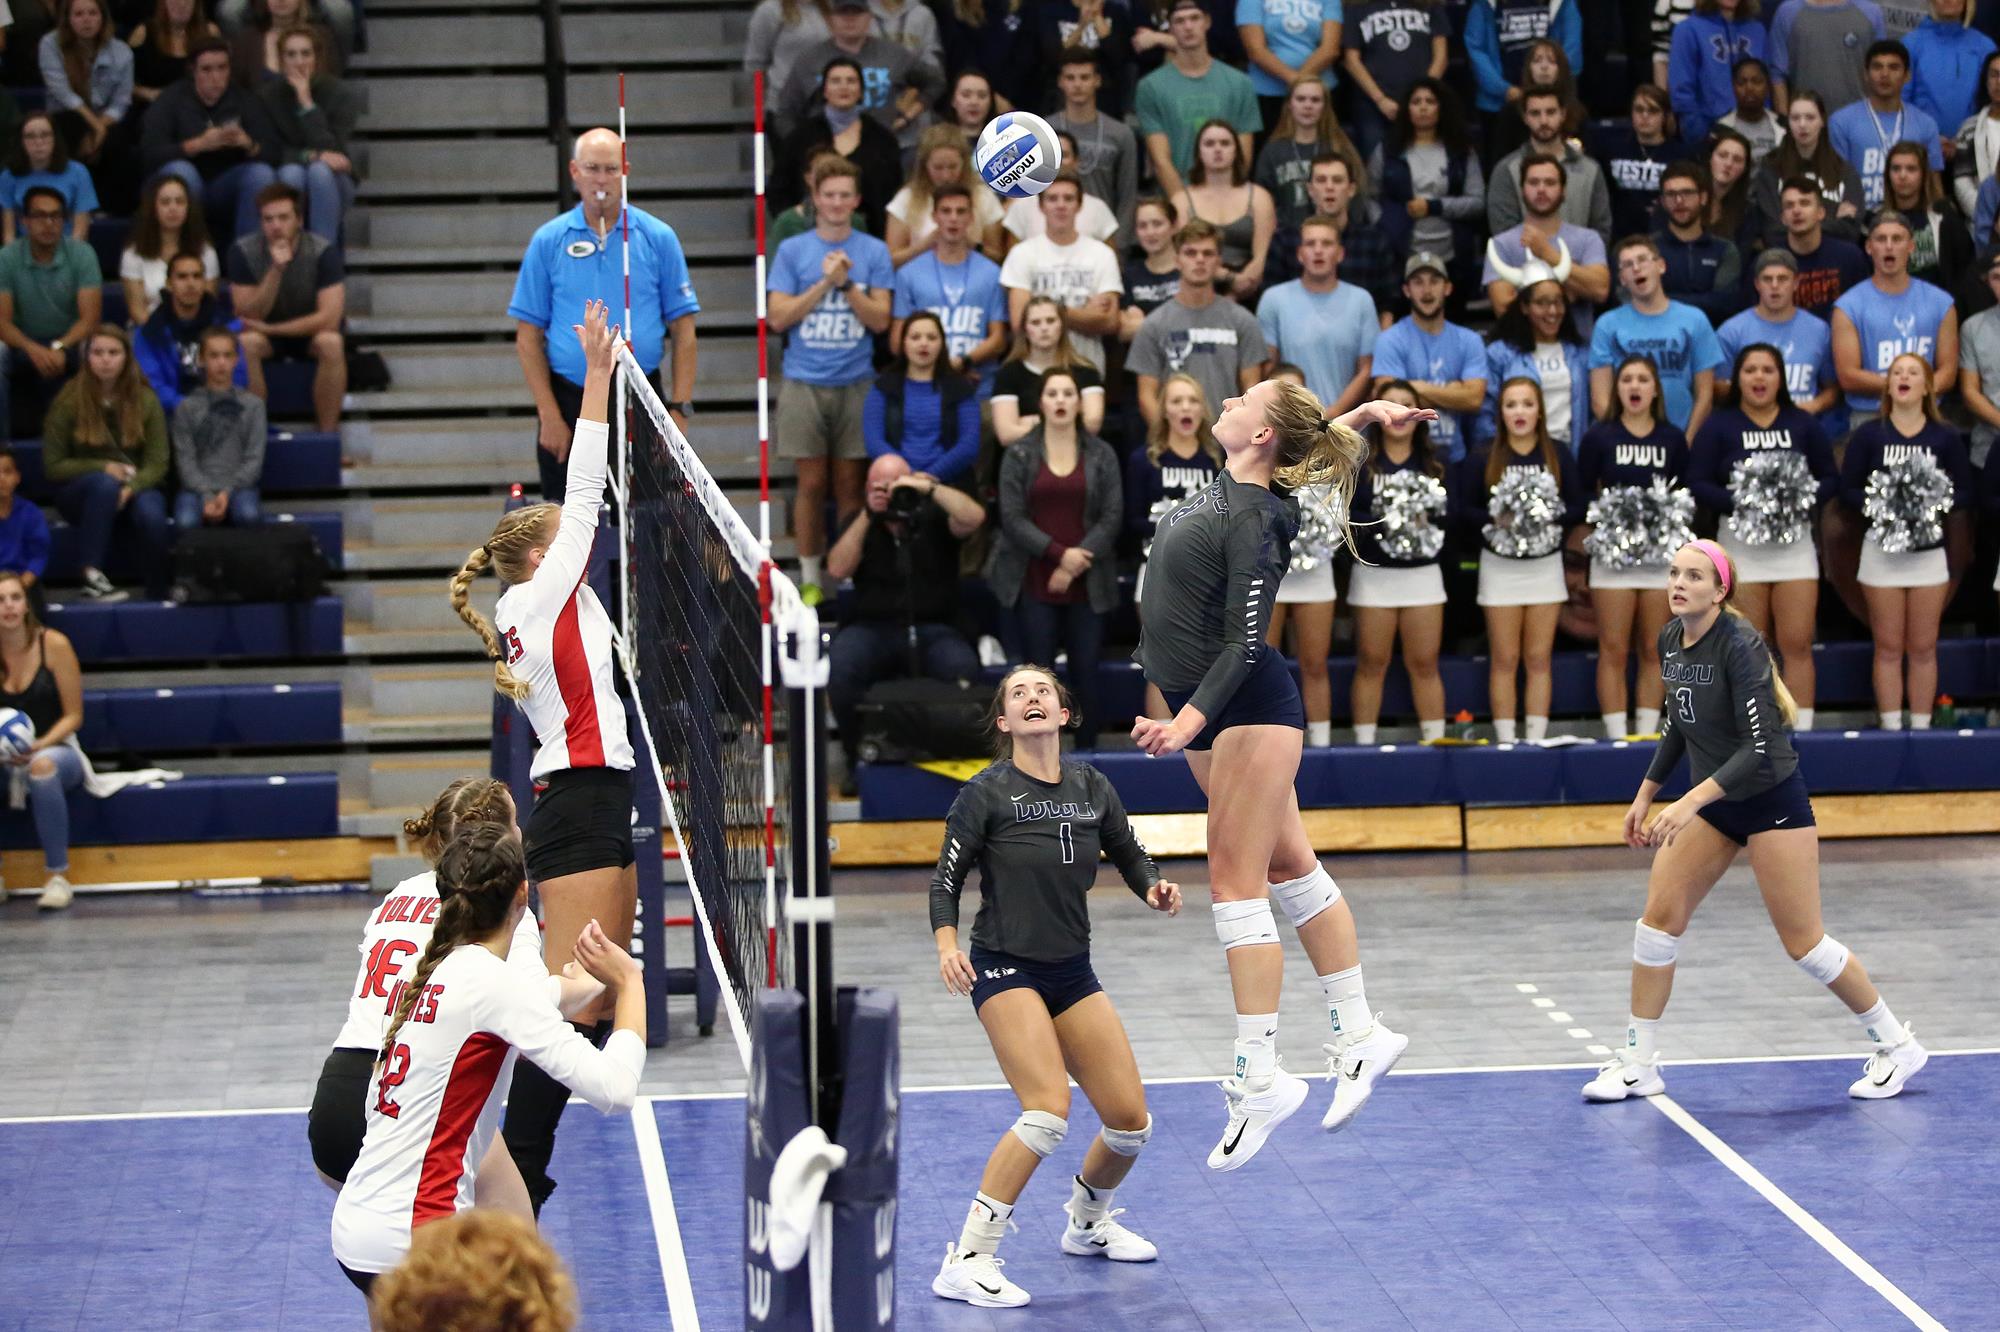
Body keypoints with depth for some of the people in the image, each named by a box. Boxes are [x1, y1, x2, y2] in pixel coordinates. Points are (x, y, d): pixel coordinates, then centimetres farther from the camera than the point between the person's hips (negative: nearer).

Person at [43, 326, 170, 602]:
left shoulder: (145, 400, -1)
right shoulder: (69, 402, -6)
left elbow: (157, 463, -4)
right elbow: (53, 466, -3)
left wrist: (130, 488, -24)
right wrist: (103, 468, -16)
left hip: (136, 487, 1)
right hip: (78, 493, -1)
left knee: (151, 514, -33)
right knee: (105, 483, -37)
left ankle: (158, 597, -21)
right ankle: (91, 577, -40)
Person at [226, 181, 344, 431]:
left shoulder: (323, 252, -19)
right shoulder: (243, 251, -15)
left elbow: (330, 319, -24)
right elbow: (248, 317, -19)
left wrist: (268, 329, -23)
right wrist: (275, 270, -32)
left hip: (312, 333, -1)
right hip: (266, 335, 1)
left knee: (331, 343, -34)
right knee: (245, 343, -33)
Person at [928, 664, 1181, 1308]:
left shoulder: (1092, 787, 4)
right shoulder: (985, 792, -9)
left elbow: (1130, 856, 16)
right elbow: (945, 880, -5)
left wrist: (1154, 888, -6)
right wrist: (947, 944, -23)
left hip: (1073, 972, 6)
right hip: (1004, 970, -6)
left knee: (1131, 1120, 4)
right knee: (1049, 1112, -24)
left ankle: (1088, 1223, 36)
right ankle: (965, 1264, -19)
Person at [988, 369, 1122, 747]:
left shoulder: (1102, 455, 6)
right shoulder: (1019, 455, 3)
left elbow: (1112, 516, 0)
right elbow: (1012, 517, -3)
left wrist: (1074, 568, -10)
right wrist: (1058, 553, -13)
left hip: (1086, 585, 1)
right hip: (1035, 583, -1)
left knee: (1086, 673, 0)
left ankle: (1086, 751, 8)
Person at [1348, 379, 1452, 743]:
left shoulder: (1435, 464, 8)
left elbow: (1448, 518, -2)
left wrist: (1425, 521, -21)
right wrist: (1384, 523, -23)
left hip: (1423, 573, 2)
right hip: (1373, 573, -2)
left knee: (1424, 664, 5)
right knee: (1371, 663, 3)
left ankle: (1435, 741, 9)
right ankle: (1364, 744, 6)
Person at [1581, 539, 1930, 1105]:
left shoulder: (1739, 646, -23)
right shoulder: (1671, 640, 1)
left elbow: (1760, 749, -28)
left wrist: (1690, 802, -35)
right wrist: (1646, 793, 16)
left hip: (1771, 799, -7)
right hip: (1712, 802, 7)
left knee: (1804, 942, -3)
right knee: (1659, 917, -2)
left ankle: (1896, 1045, 14)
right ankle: (1639, 1063, 6)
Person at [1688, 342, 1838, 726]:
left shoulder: (1803, 424, 9)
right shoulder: (1718, 426, 3)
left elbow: (1830, 478, 9)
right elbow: (1697, 483, -4)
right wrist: (1738, 504, -19)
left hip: (1795, 545, 1)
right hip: (1741, 546, -1)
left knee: (1797, 645, -4)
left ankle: (1802, 728, -2)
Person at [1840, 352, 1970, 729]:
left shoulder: (1945, 437, 2)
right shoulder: (1868, 435, 1)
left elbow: (1964, 492, 3)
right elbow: (1847, 490, -1)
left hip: (1929, 551, 1)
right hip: (1882, 549, -1)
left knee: (1923, 648, 4)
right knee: (1888, 647, 3)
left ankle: (1921, 727, 10)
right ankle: (1891, 728, 7)